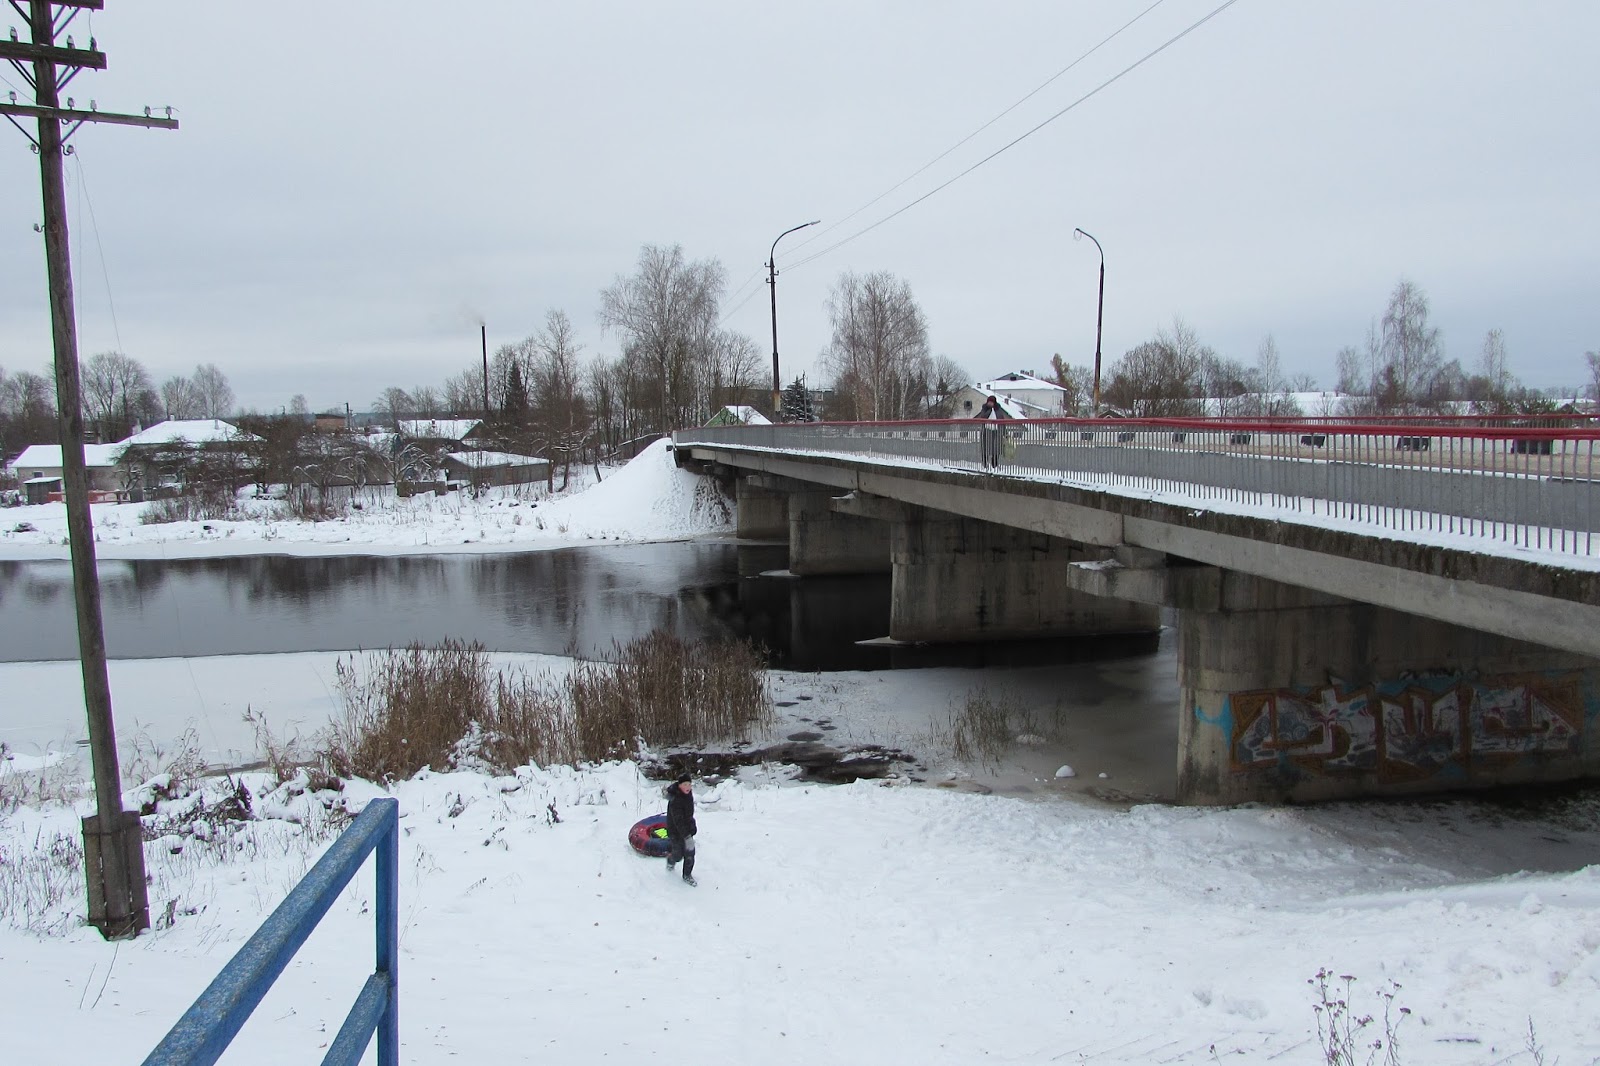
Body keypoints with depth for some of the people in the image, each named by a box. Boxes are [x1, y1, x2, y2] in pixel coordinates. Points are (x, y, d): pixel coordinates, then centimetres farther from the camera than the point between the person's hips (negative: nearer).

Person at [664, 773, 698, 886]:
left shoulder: (688, 793, -5)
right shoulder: (675, 800, -31)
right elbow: (678, 820, -35)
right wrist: (687, 837, -41)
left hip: (687, 828, 7)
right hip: (676, 830, -6)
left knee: (690, 853, 5)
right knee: (678, 854, 7)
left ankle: (687, 876, 22)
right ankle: (671, 860, 41)